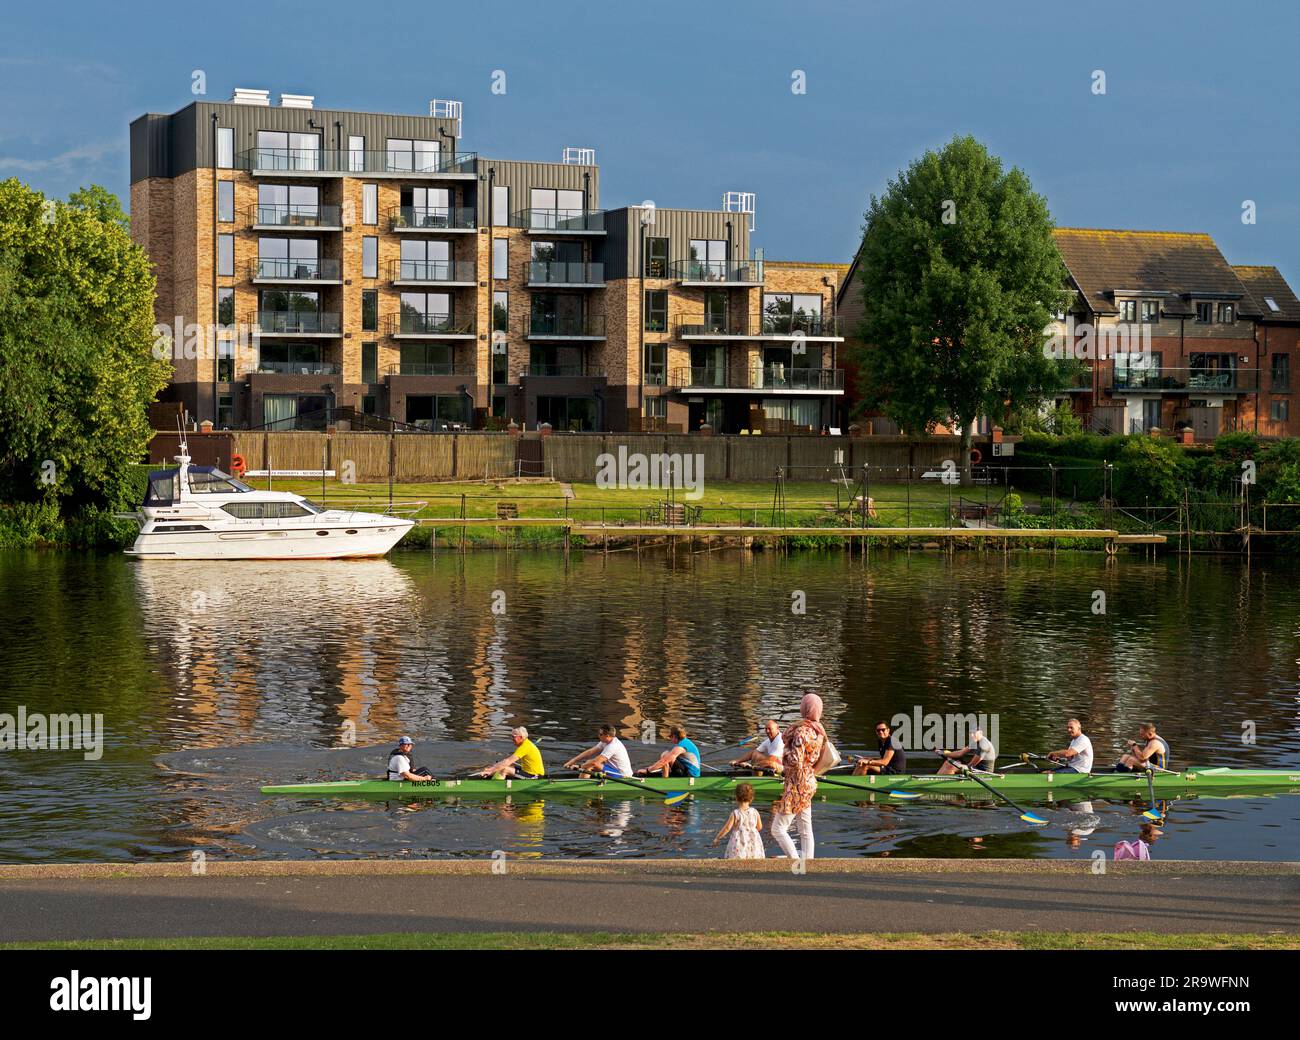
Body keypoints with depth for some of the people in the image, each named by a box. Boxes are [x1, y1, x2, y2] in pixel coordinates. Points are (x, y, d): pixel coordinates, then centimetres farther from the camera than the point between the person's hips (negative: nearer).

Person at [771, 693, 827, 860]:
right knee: (806, 829, 14)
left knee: (778, 829, -4)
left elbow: (795, 760, -27)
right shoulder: (819, 731, 5)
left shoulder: (802, 731, -21)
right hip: (809, 782, 9)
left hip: (796, 786, -9)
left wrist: (784, 759, -7)